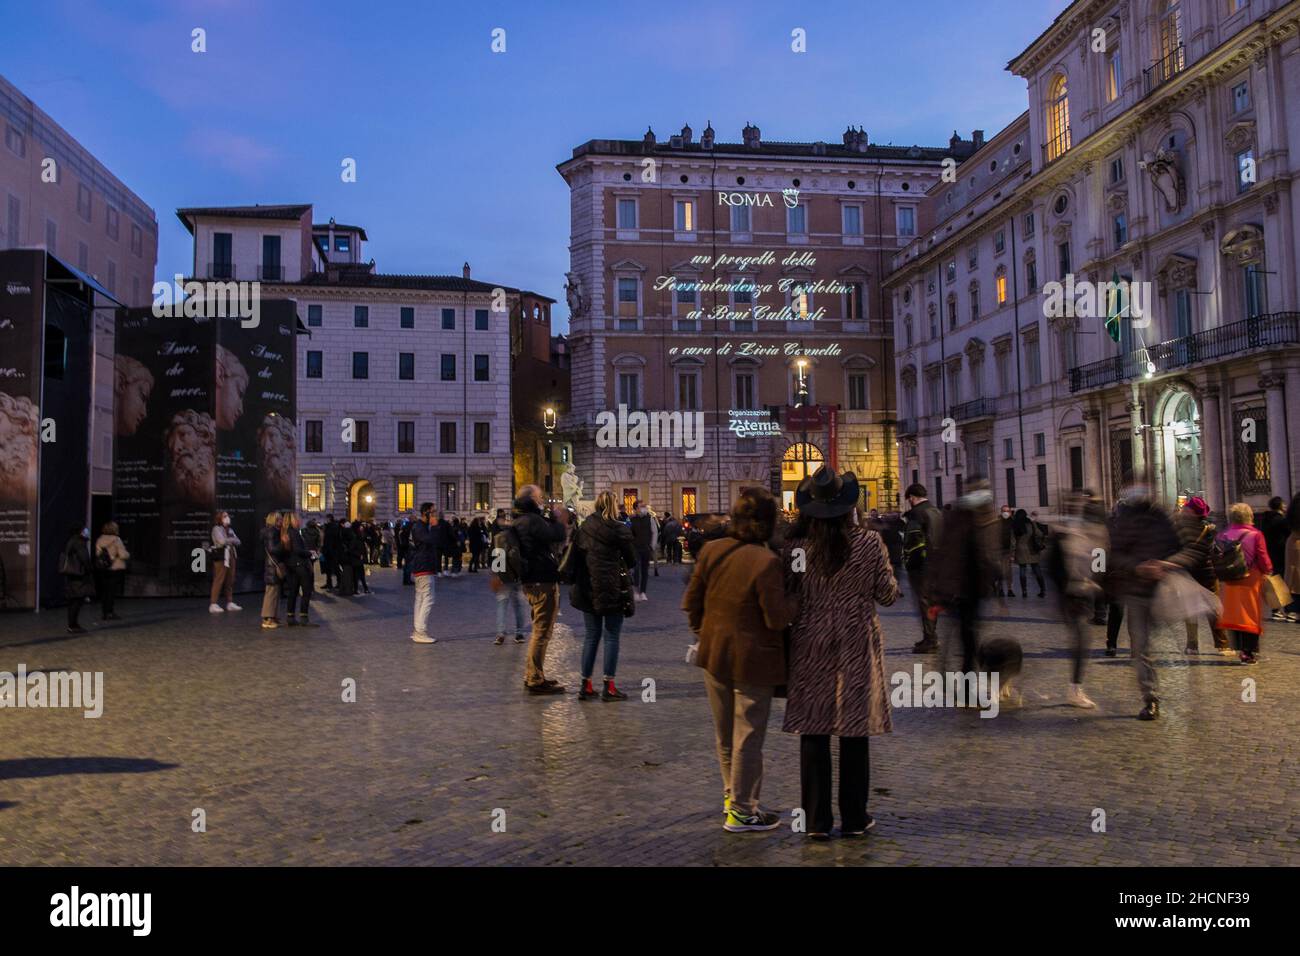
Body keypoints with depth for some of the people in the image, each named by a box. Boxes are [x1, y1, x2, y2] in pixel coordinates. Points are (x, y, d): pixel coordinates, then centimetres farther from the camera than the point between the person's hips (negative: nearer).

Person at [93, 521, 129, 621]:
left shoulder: (99, 540, 4)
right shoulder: (116, 540, -13)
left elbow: (97, 554, 9)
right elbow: (123, 555, -15)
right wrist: (128, 555, 4)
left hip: (102, 569, 6)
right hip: (116, 568, -5)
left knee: (103, 591, 12)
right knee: (112, 591, -1)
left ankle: (103, 613, 16)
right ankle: (109, 613, 1)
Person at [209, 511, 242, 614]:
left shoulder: (230, 529, 18)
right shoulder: (216, 529, -3)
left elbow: (238, 542, 11)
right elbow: (222, 541, -16)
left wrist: (229, 540, -7)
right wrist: (232, 539, -1)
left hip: (231, 555, 7)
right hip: (221, 556, -7)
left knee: (230, 580, 7)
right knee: (219, 580, -9)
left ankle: (230, 603, 12)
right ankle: (214, 604, -8)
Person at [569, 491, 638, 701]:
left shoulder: (583, 528, 3)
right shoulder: (619, 530, -10)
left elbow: (575, 554, 6)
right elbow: (631, 560, -2)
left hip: (588, 589, 5)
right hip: (613, 589, -5)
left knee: (591, 636, 12)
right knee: (611, 637, 3)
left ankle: (586, 685, 13)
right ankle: (608, 687, 4)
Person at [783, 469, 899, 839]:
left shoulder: (795, 547, -7)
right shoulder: (870, 543, -9)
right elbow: (888, 595, -1)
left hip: (810, 645, 1)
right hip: (857, 645, 0)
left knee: (813, 732, 7)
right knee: (854, 733, 9)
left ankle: (817, 820, 13)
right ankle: (854, 819, 18)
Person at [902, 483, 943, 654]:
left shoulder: (917, 513, -12)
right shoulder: (938, 512, 15)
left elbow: (914, 540, -19)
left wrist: (908, 561, -12)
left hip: (920, 565, -9)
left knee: (924, 602, -4)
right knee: (931, 601, 16)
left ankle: (929, 640, -3)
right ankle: (932, 638, 23)